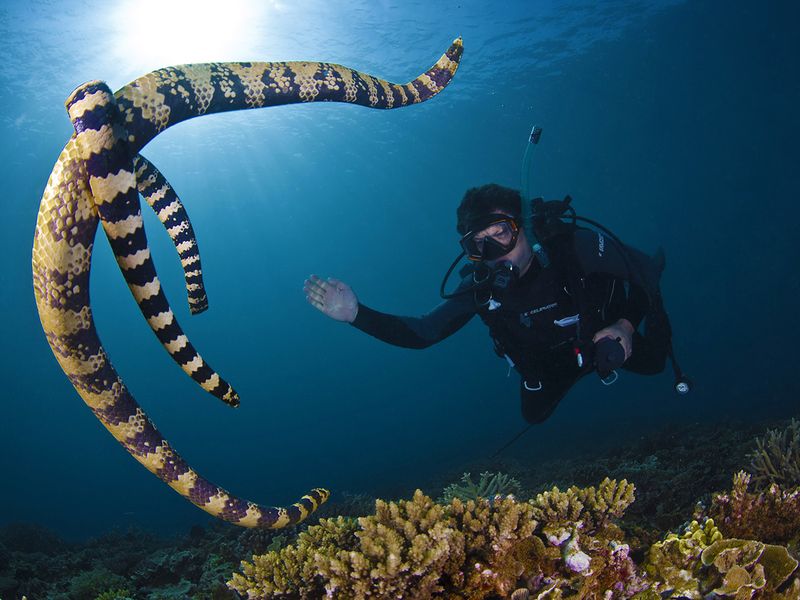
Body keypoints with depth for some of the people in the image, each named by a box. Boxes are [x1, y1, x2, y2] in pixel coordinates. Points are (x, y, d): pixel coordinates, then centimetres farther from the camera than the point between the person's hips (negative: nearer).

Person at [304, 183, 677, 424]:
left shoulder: (574, 247, -37)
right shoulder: (479, 287, -29)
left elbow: (648, 269, -23)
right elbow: (421, 334, -27)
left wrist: (627, 324, -36)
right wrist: (357, 314, -40)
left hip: (605, 335, -2)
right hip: (548, 360, 3)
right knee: (534, 415, 14)